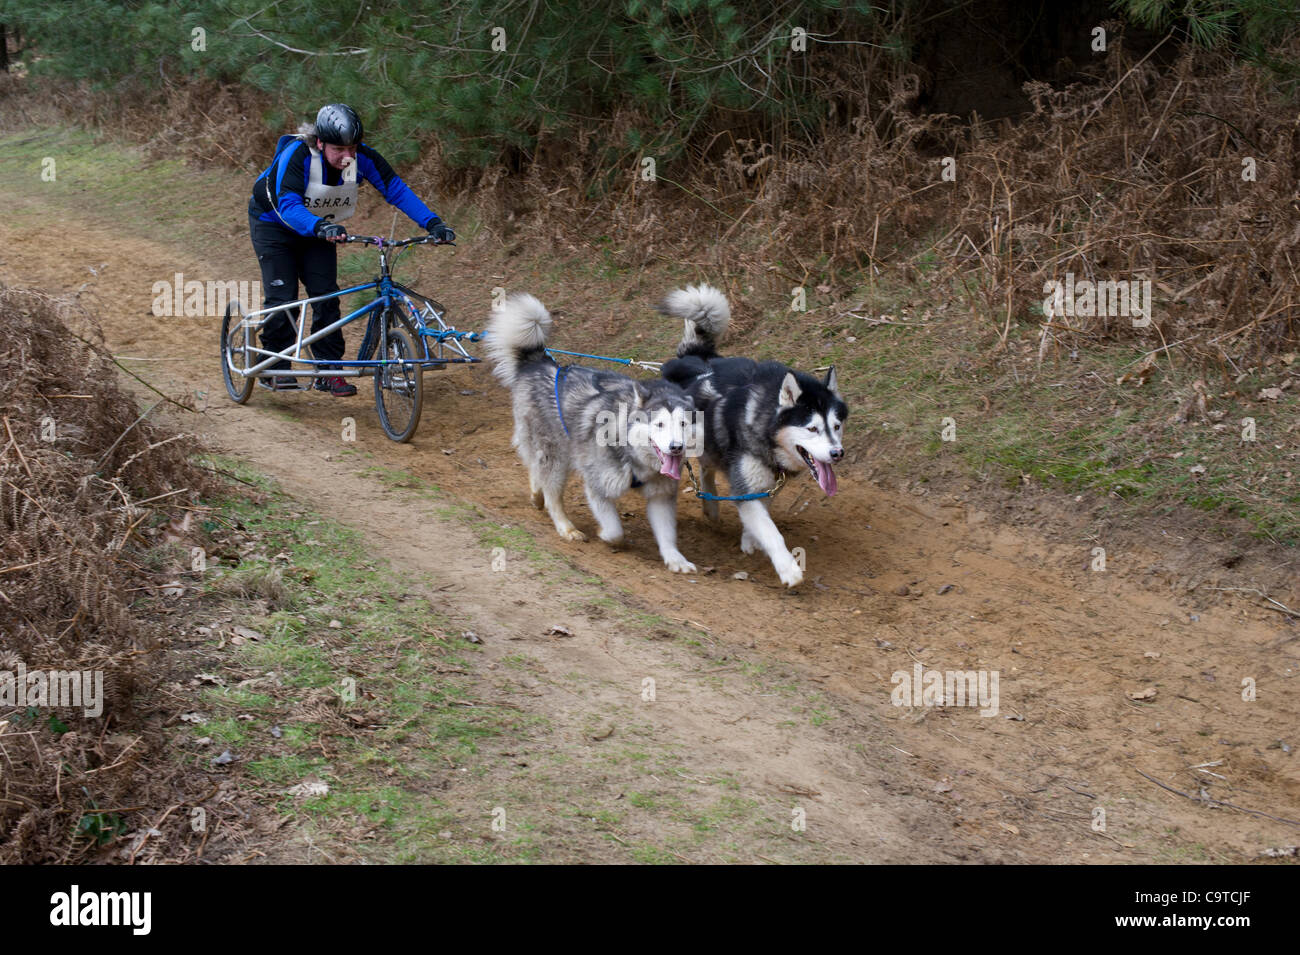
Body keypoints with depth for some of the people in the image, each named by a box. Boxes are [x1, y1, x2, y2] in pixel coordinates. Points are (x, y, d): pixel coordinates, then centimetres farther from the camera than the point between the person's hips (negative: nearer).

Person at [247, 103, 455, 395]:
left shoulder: (362, 157, -24)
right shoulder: (296, 155, -36)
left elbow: (397, 190, -24)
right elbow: (288, 206, -45)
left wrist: (433, 223, -36)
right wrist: (320, 227, -64)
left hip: (320, 227, 4)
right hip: (273, 223, -4)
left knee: (326, 295, -6)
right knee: (282, 297, -10)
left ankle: (329, 370, 2)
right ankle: (276, 367, 8)